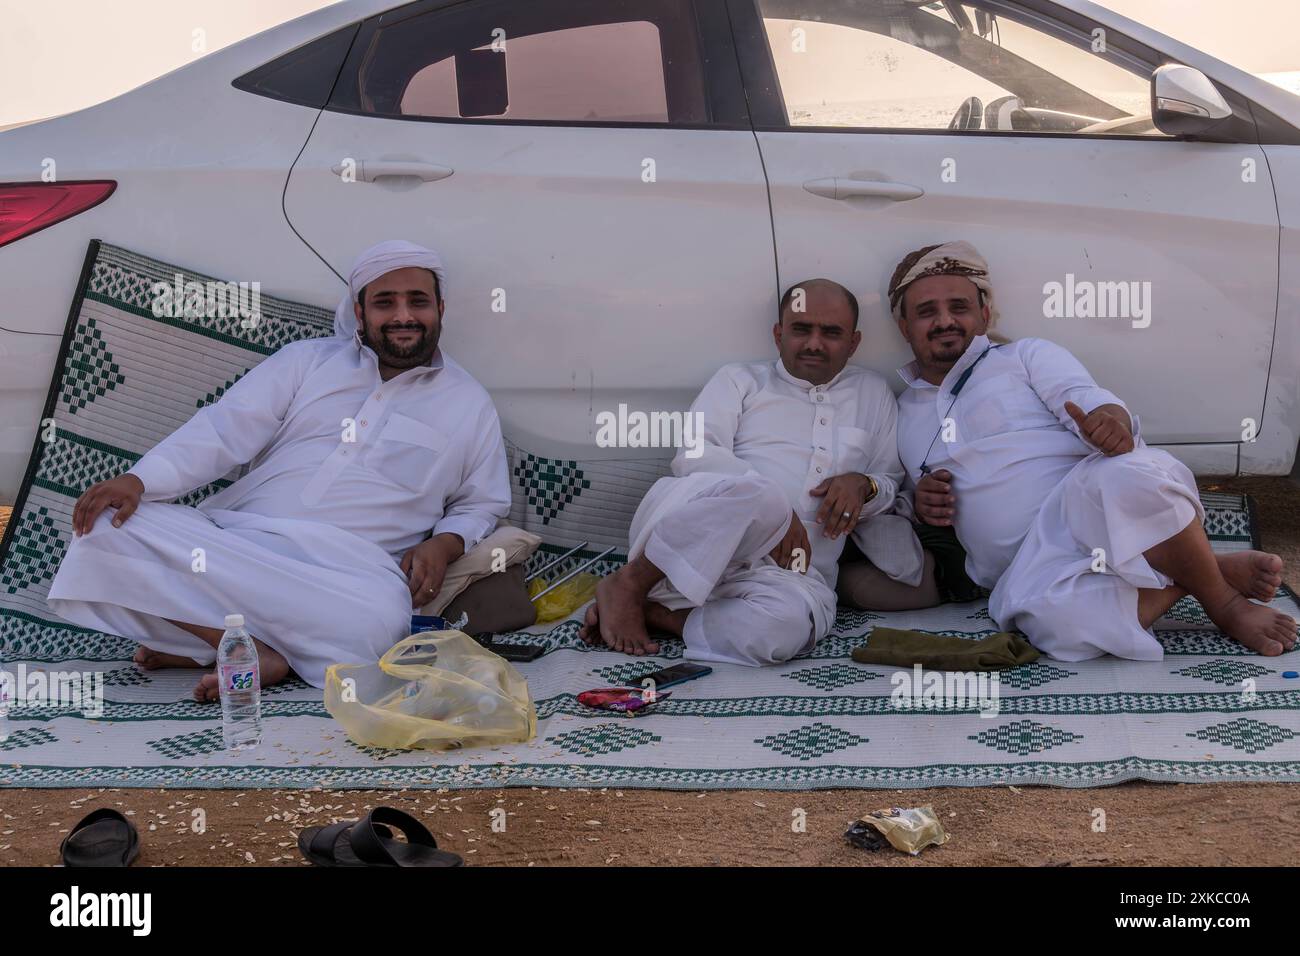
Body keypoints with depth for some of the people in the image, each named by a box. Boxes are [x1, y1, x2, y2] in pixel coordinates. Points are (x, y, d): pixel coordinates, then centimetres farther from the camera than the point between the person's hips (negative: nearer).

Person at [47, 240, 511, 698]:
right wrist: (138, 480, -10)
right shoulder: (307, 360, 16)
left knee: (376, 623, -39)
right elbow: (226, 428, 6)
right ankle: (255, 651, -25)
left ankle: (200, 638, -21)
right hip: (232, 536, 2)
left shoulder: (469, 404, 15)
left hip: (343, 570, -2)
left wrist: (443, 544, -3)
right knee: (110, 526, -23)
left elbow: (482, 504, 21)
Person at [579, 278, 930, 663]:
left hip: (791, 570, 2)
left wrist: (864, 485, -1)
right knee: (752, 491, -40)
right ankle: (629, 585, -19)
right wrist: (772, 510, -16)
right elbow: (694, 456, 0)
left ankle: (651, 611, -19)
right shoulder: (740, 379, 16)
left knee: (789, 622, -38)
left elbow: (893, 484, 25)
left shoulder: (873, 394, 24)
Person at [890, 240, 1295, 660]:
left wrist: (1111, 422, -27)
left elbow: (1093, 401, -2)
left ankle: (1222, 599, -16)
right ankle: (1215, 569, -15)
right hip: (1031, 569, 2)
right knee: (1059, 620, -39)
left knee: (1126, 478, -42)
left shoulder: (1024, 355, 14)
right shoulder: (902, 413, 24)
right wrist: (920, 501, 6)